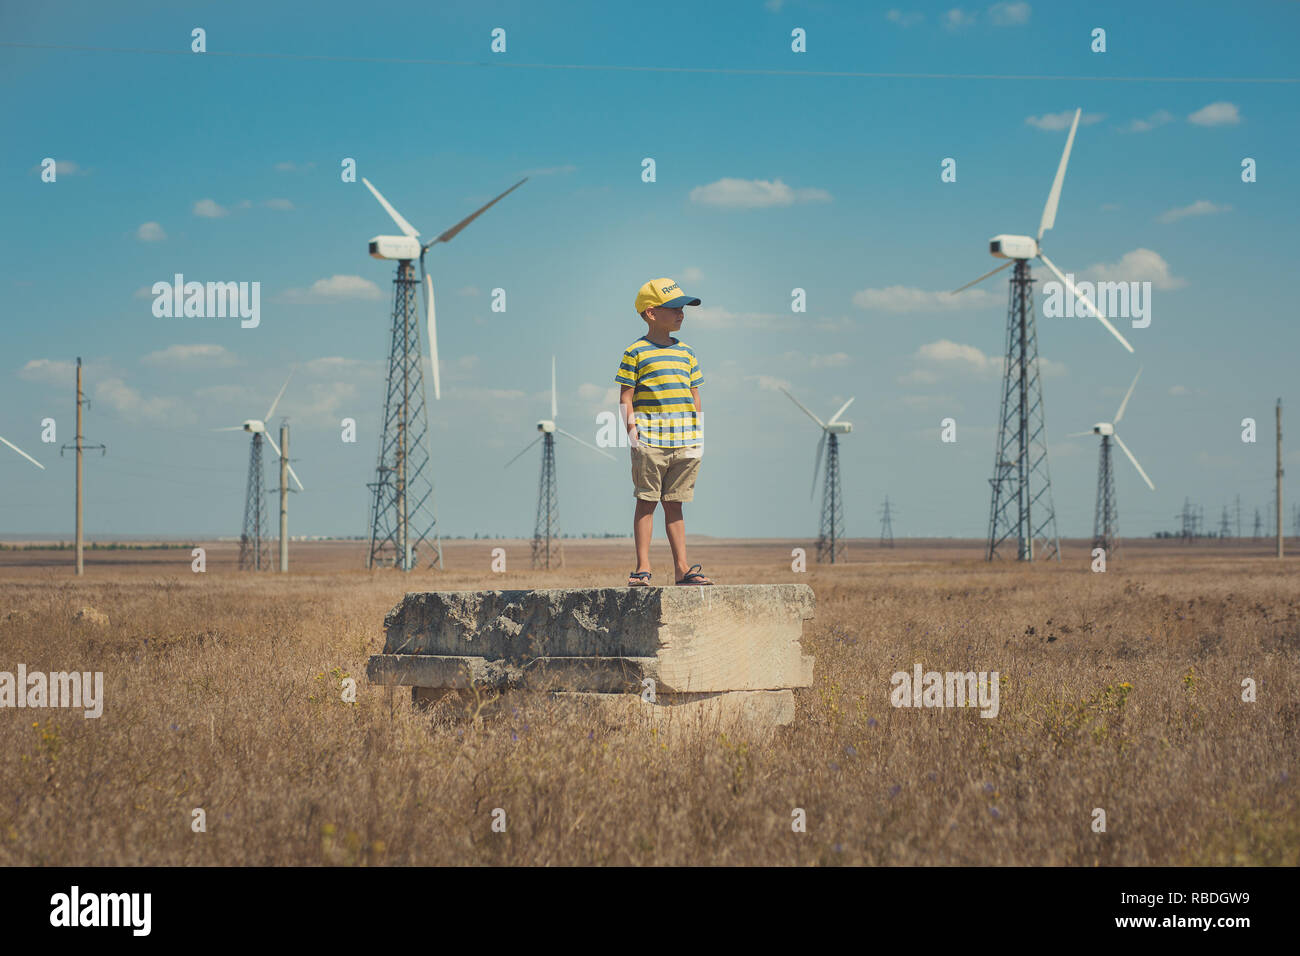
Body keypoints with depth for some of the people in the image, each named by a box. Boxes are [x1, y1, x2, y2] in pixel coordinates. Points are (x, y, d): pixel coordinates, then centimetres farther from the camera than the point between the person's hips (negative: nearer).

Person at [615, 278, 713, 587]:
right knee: (646, 502, -1)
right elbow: (626, 397, -3)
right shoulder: (635, 353, -1)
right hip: (650, 443, -5)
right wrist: (633, 431, -11)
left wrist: (697, 435, 13)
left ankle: (682, 567, 10)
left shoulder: (687, 353, 15)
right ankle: (643, 567, 2)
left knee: (674, 504, 9)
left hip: (684, 442, 5)